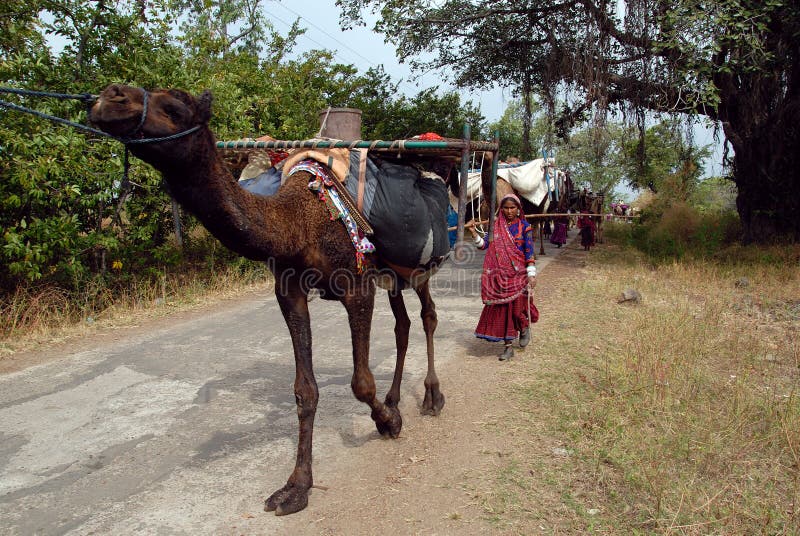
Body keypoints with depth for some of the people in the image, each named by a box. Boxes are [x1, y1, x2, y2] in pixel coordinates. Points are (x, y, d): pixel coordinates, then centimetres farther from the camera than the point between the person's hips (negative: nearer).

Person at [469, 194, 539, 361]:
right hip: (500, 275, 3)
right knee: (502, 308, 2)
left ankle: (525, 328, 31)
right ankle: (508, 346, 10)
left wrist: (532, 274, -10)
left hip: (518, 274, -3)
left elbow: (529, 252, -4)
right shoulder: (496, 226, 7)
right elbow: (485, 245, 6)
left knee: (517, 306, -4)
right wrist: (474, 233, -9)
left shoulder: (524, 227, -1)